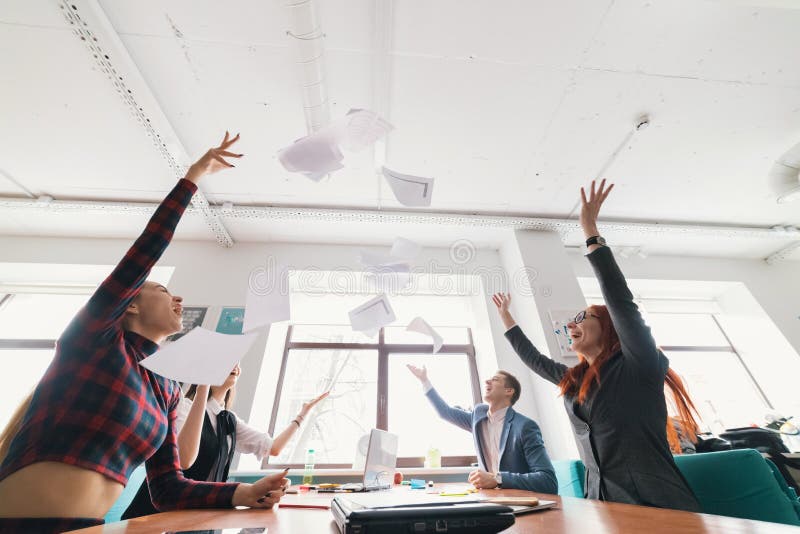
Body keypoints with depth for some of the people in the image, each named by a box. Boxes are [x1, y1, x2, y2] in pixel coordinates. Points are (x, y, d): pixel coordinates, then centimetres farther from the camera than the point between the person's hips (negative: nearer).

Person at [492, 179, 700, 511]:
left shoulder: (638, 366, -6)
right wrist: (505, 317, 26)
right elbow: (535, 360, 22)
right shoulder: (573, 380, 10)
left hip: (656, 505, -5)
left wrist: (591, 231, -21)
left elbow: (620, 300, -19)